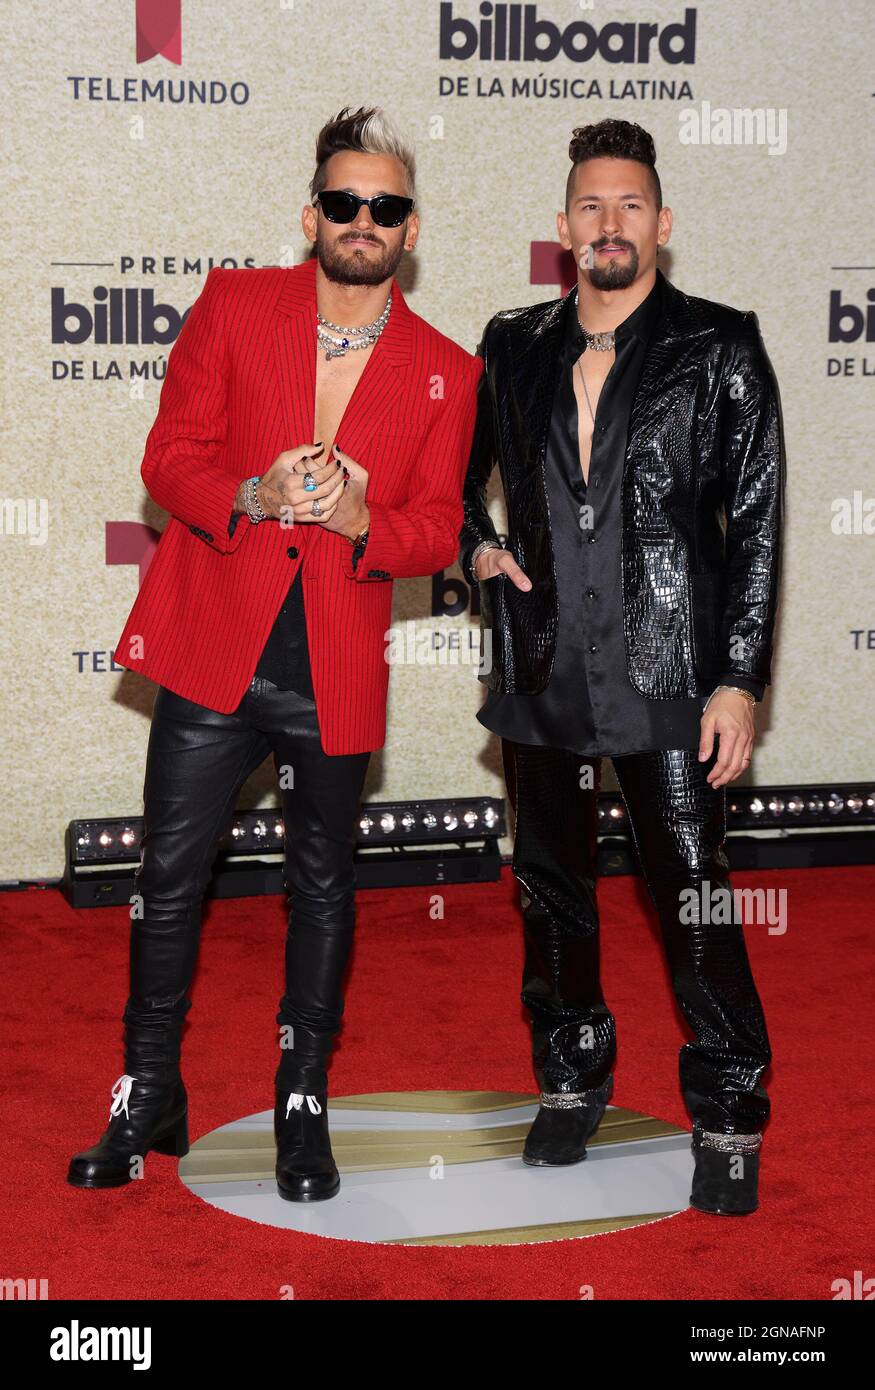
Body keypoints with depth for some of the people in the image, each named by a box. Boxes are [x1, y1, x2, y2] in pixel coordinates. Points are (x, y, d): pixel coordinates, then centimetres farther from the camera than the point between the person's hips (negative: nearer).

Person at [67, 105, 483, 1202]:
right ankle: (148, 1103, 20)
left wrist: (361, 523, -20)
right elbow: (169, 454, 1)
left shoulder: (446, 373, 4)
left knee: (322, 891, 10)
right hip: (214, 655, 0)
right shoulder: (233, 305, 3)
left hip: (338, 676, 1)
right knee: (168, 879, 3)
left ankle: (304, 1110, 25)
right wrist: (251, 497, -19)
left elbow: (437, 533, 2)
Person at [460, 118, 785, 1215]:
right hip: (541, 672, 4)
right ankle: (571, 1081, 31)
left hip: (667, 677, -4)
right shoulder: (515, 349, 10)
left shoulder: (719, 349, 0)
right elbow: (454, 468, 25)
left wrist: (738, 681, -9)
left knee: (693, 900, -3)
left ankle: (729, 1121, 11)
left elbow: (756, 527, -3)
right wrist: (475, 546, 4)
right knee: (552, 888, 14)